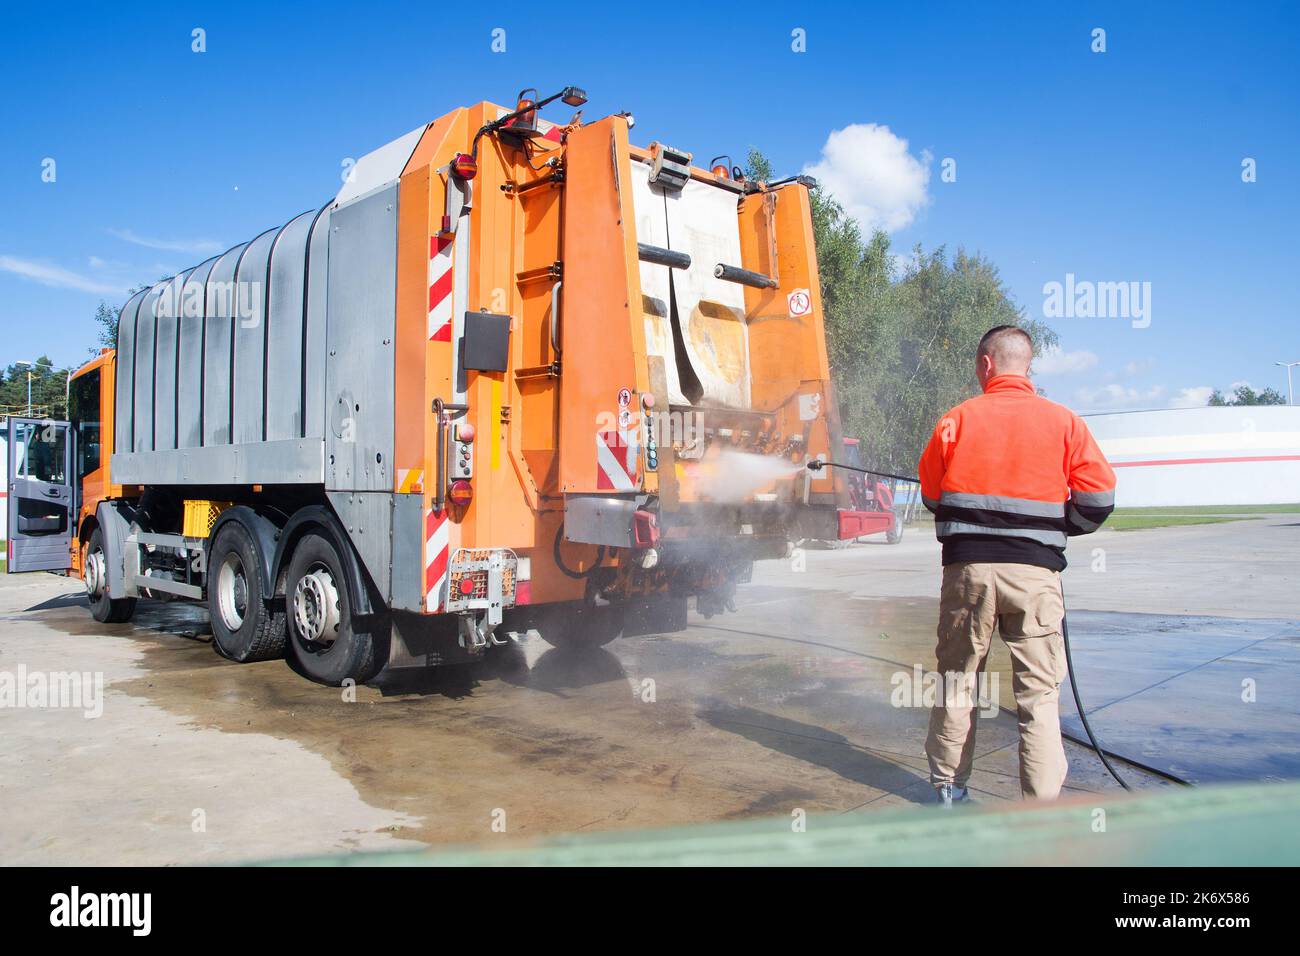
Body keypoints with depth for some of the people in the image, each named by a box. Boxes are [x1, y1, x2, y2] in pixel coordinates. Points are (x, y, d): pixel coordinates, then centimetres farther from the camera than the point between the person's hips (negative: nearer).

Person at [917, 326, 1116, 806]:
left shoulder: (957, 419, 1)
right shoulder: (1063, 422, 0)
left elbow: (931, 494, 7)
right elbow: (1098, 497, -2)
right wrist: (1055, 529, 15)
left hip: (968, 567, 1)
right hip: (1035, 569, -1)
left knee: (957, 680, 15)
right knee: (1039, 693, 6)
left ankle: (949, 786, 27)